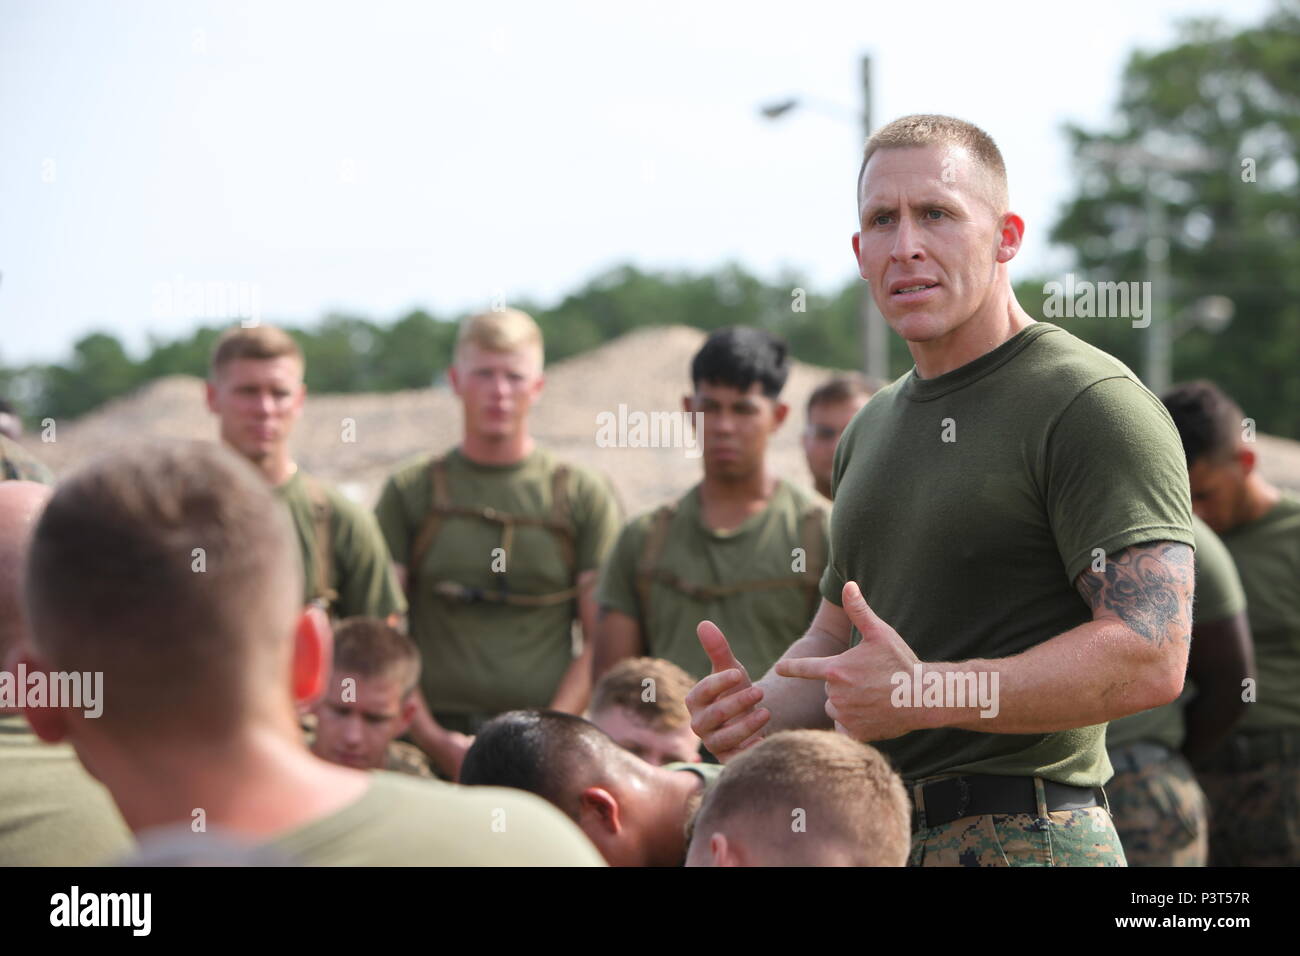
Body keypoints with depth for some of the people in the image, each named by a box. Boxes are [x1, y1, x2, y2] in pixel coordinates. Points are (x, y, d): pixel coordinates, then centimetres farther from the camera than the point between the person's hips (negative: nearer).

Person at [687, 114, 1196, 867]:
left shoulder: (1093, 403, -11)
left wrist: (924, 695, -22)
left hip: (1025, 838, -7)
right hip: (874, 835, 7)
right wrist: (761, 708, 2)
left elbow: (1150, 659, -21)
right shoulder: (874, 427, 16)